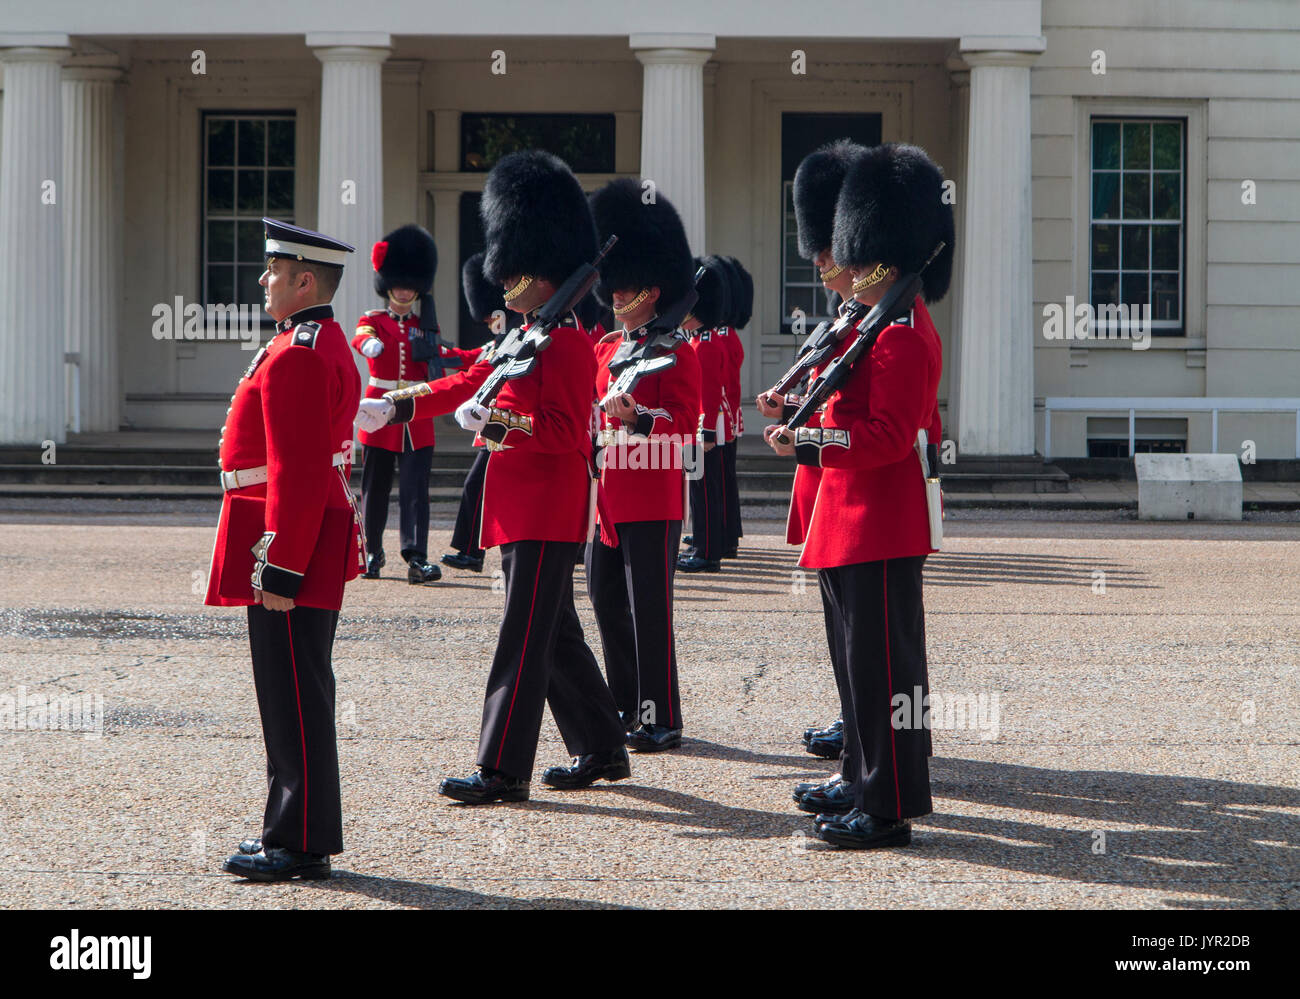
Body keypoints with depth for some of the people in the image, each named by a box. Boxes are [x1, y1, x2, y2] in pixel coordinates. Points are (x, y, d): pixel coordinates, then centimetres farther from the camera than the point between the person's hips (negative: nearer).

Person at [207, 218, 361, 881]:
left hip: (288, 548, -11)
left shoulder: (295, 356, -17)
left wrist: (279, 570, -23)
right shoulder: (329, 344, 16)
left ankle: (300, 844, 0)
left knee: (294, 697, -5)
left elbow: (298, 474, -23)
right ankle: (295, 833, 21)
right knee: (298, 694, 14)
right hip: (318, 545, 11)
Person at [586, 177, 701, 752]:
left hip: (653, 501, -8)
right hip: (607, 500, 8)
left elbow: (684, 424, -14)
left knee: (649, 607, -7)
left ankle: (661, 719, -2)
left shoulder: (675, 353, -6)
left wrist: (636, 416, -28)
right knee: (608, 604, 11)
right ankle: (627, 709, 21)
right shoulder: (605, 350, 16)